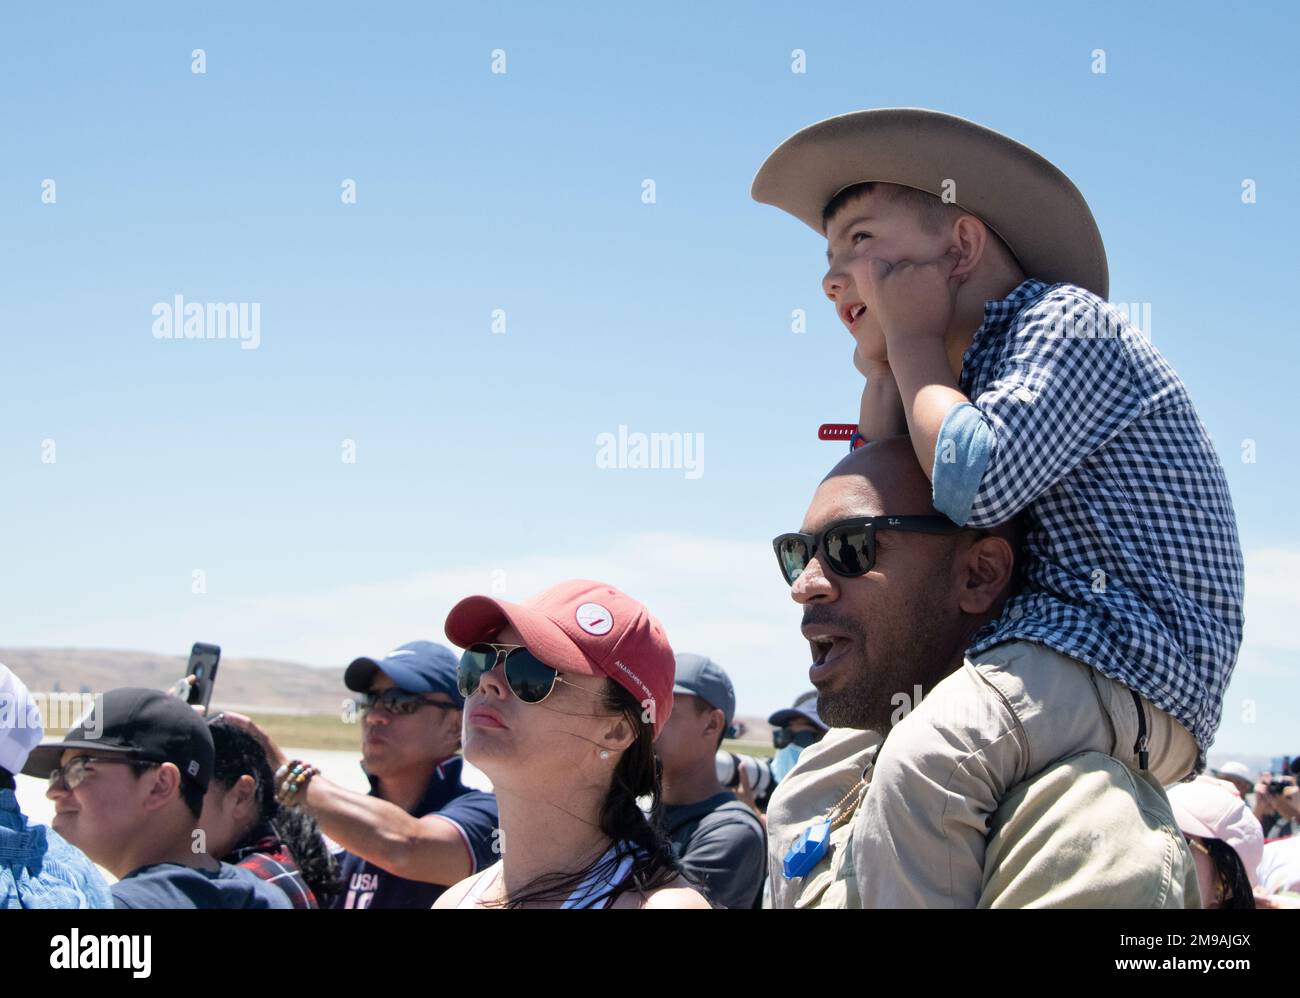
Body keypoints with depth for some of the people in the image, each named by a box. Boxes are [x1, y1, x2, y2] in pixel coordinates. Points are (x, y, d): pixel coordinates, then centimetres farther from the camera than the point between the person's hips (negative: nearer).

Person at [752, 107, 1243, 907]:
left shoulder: (1064, 316, -6)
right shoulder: (971, 380, 22)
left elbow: (976, 484, -22)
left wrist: (913, 342, -6)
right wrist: (883, 375, 15)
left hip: (1129, 669, -11)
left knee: (927, 757, -37)